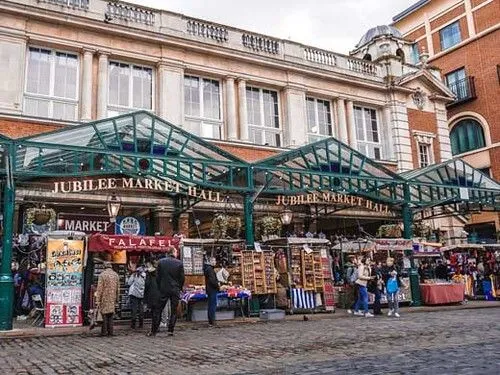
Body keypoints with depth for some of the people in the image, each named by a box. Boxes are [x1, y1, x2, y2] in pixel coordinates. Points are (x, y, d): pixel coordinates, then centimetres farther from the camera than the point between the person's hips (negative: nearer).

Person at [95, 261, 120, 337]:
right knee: (111, 315, 10)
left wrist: (98, 300, -7)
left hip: (104, 298, -4)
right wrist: (116, 299, 18)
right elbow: (118, 289, 10)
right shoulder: (116, 275, 6)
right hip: (112, 299, 4)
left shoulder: (102, 275, -8)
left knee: (104, 314, 2)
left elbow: (99, 289, -10)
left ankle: (104, 332, 3)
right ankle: (110, 331, 10)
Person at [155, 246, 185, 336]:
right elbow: (182, 278, -1)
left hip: (164, 289, 1)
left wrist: (159, 288, 13)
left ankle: (154, 330, 10)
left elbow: (158, 277, 2)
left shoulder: (161, 262, -3)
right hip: (175, 290, -1)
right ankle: (170, 330, 4)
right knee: (174, 311, 7)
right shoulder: (179, 263, -5)